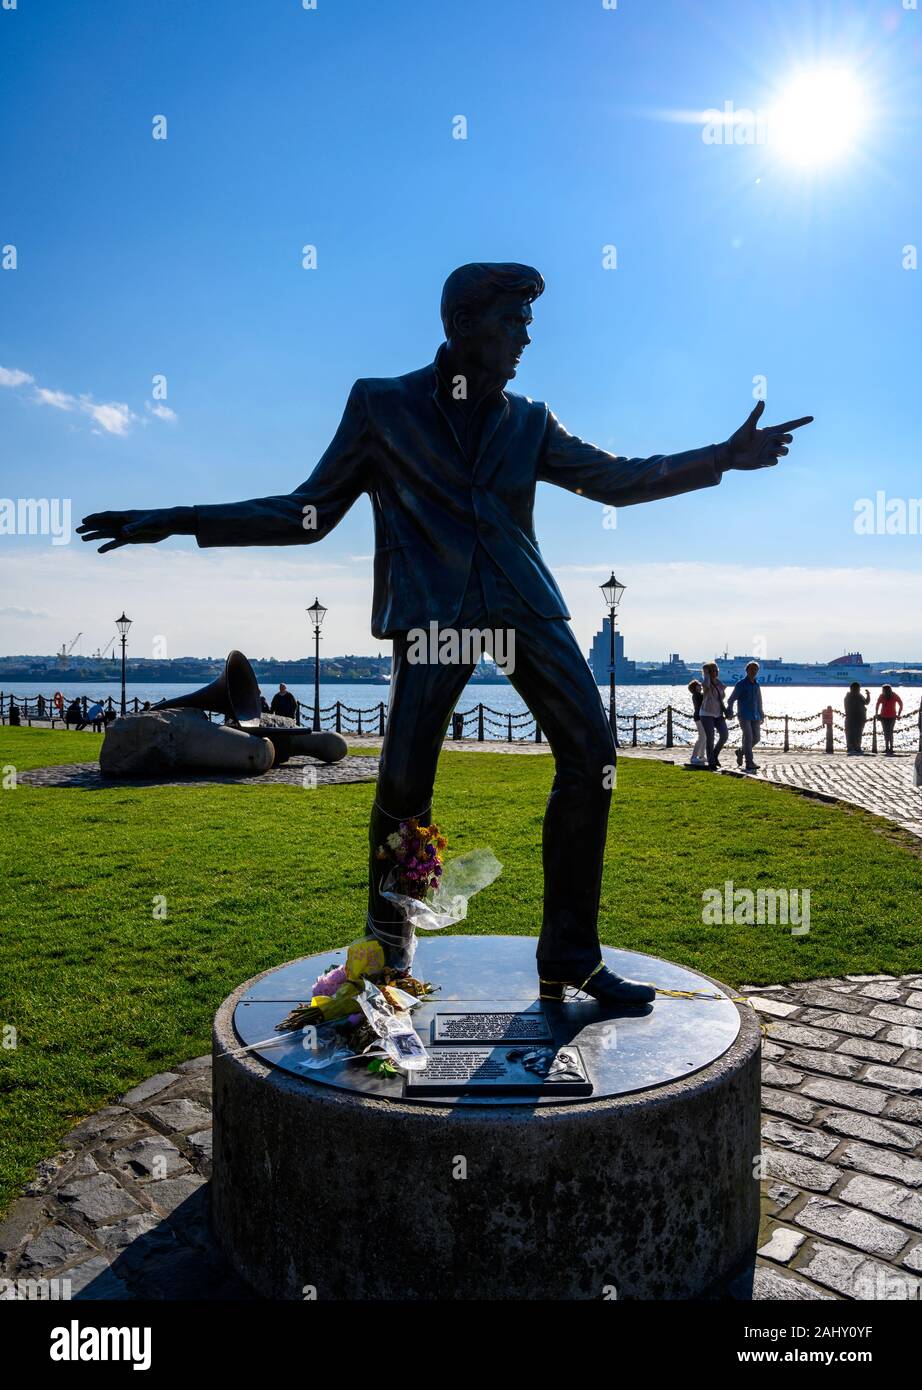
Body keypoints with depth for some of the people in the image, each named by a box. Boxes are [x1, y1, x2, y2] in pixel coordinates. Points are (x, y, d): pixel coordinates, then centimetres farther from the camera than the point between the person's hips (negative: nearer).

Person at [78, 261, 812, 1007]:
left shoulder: (528, 422, 19)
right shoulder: (382, 405, 11)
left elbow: (615, 479, 16)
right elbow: (310, 512, 10)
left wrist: (723, 457, 7)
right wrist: (179, 522, 2)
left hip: (524, 603, 4)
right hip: (432, 609, -3)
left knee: (591, 752, -10)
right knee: (405, 778, -14)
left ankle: (570, 958, 1)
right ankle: (389, 939, 14)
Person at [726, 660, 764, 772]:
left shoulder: (757, 685, 13)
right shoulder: (740, 684, -4)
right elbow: (731, 700, -2)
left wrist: (761, 716, 23)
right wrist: (729, 712, -11)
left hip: (755, 717, 6)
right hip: (744, 716, -6)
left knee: (756, 738, 3)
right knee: (748, 737, -15)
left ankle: (741, 752, 28)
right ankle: (749, 763, -14)